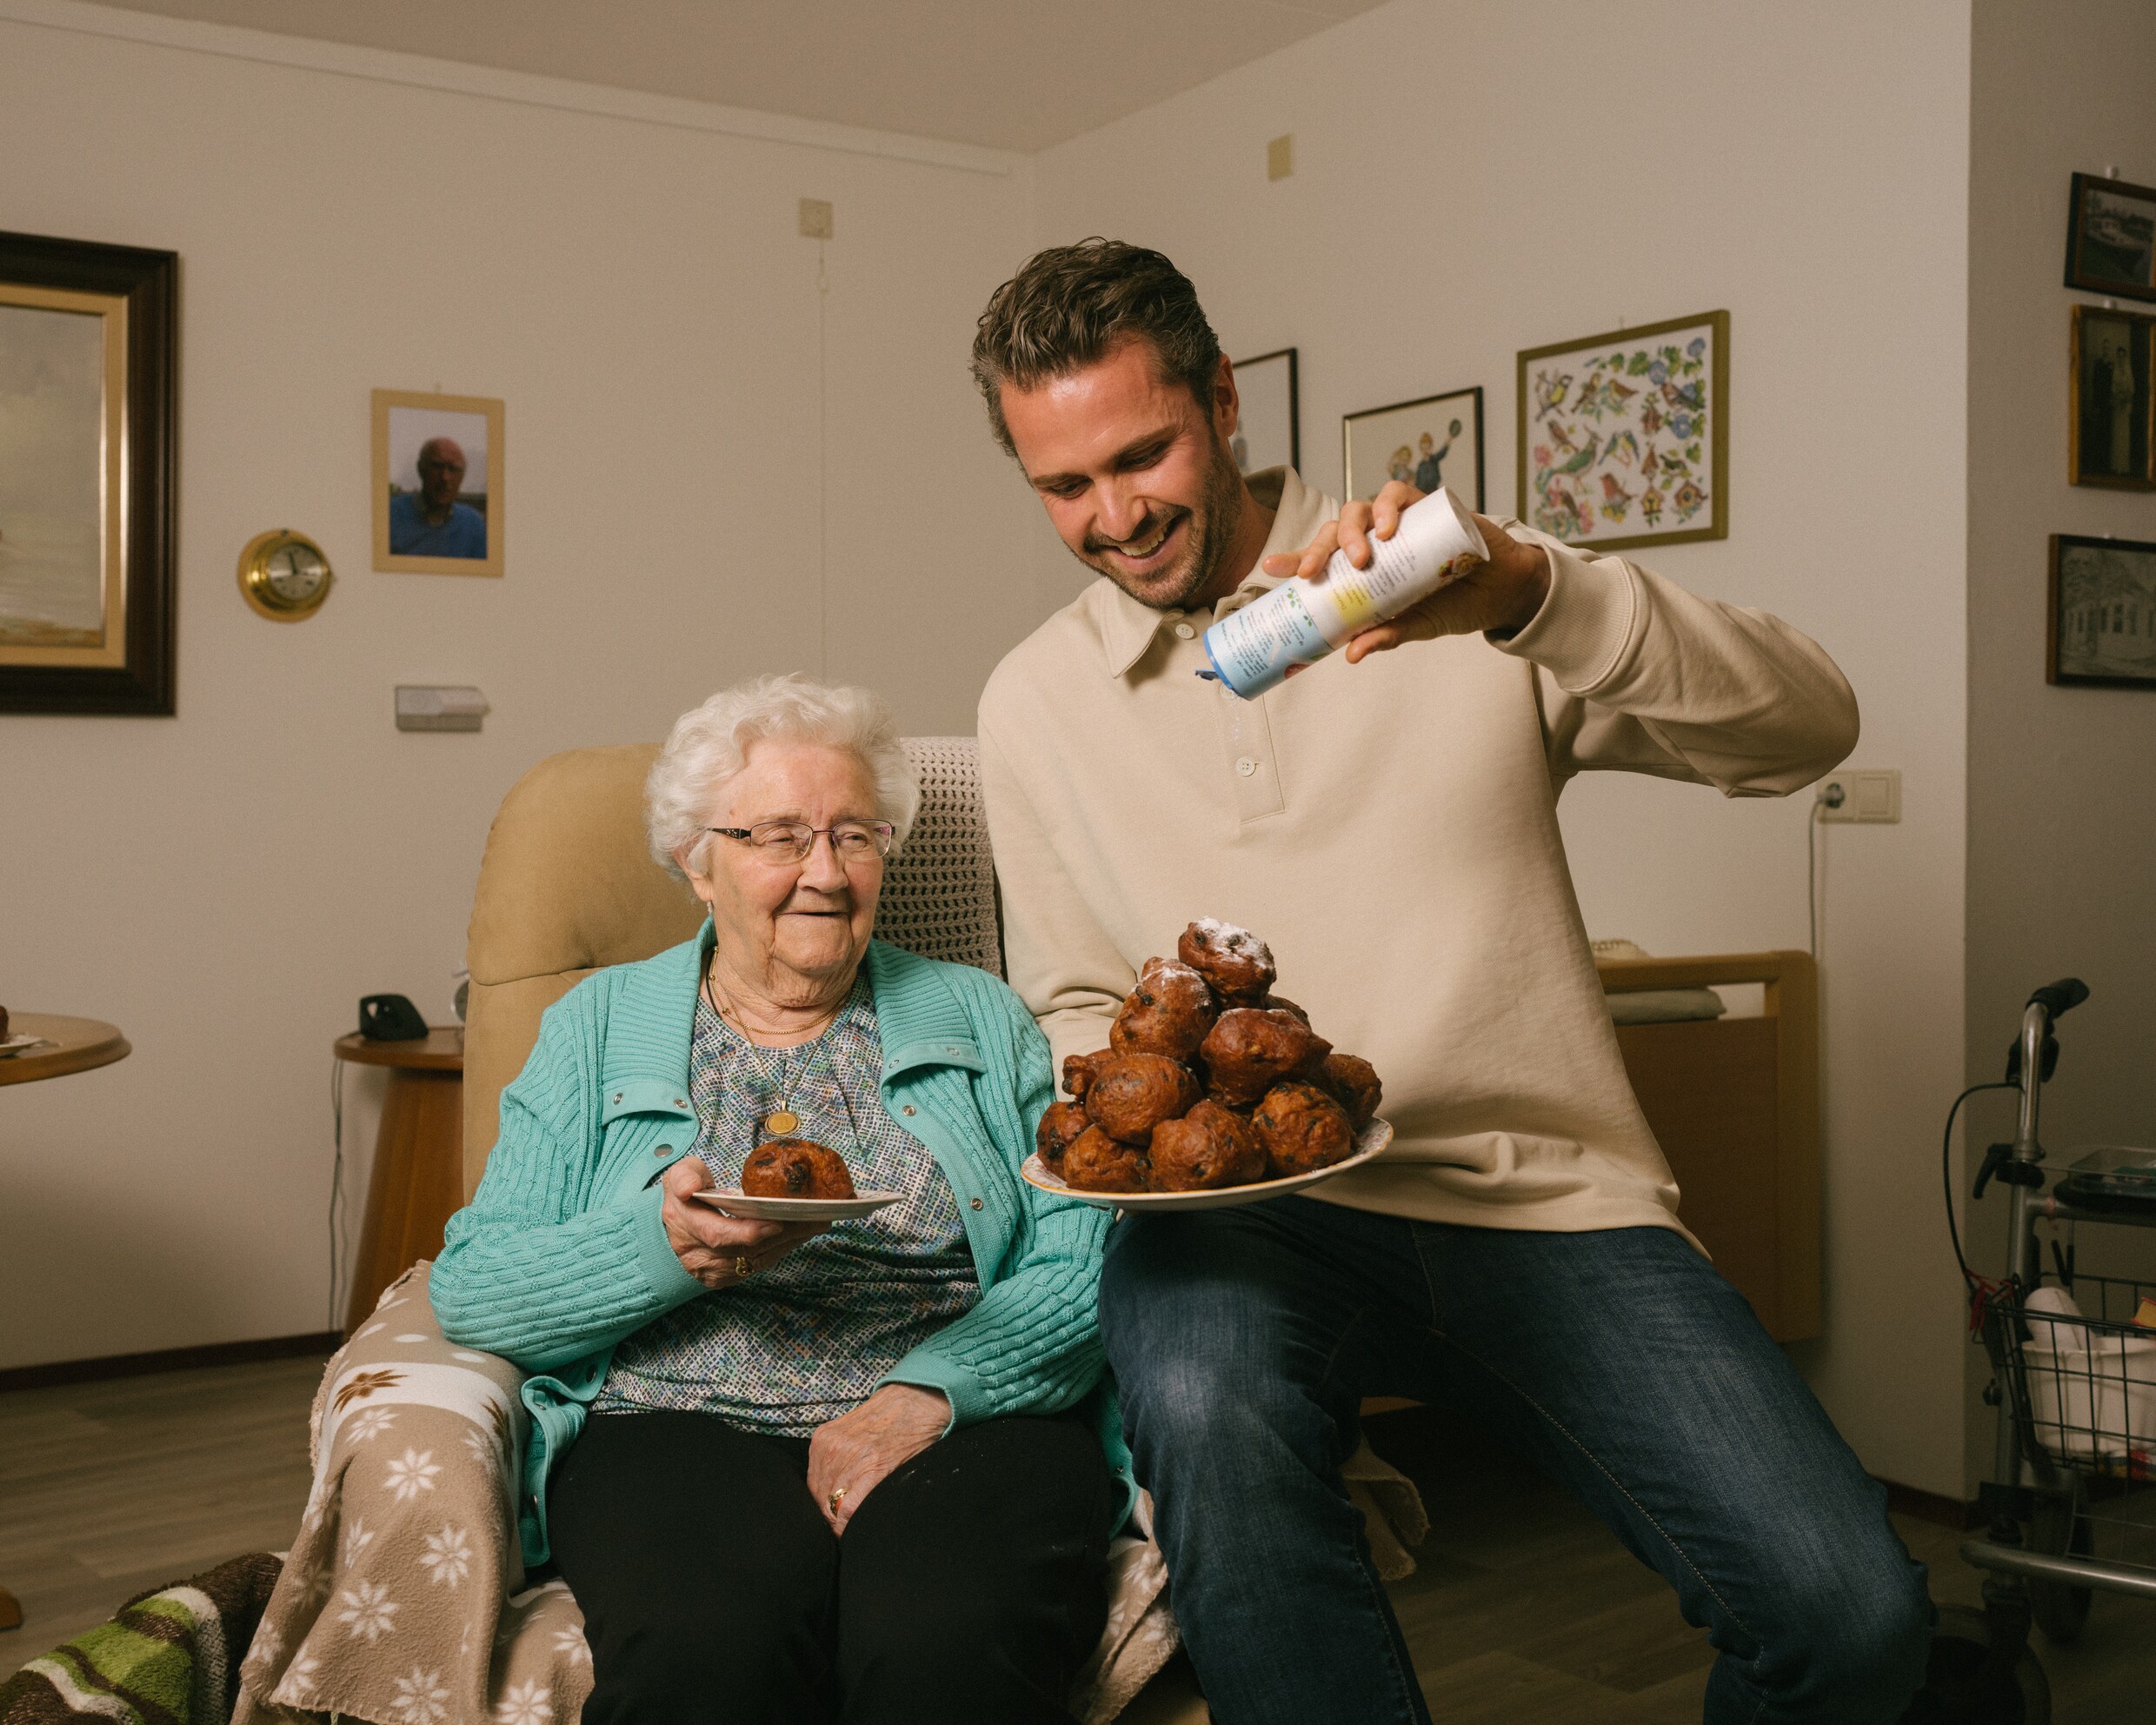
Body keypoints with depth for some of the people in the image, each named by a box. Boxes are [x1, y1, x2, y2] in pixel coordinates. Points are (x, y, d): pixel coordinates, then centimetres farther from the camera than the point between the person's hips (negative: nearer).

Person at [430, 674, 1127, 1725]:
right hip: (677, 1427, 0)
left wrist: (929, 1391, -15)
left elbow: (1083, 1270, 4)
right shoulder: (597, 1028, 16)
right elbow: (469, 1288, 6)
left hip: (960, 1421, 1)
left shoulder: (981, 1020, 16)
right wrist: (660, 1249, -14)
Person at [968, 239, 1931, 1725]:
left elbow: (1809, 727, -8)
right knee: (1207, 1407, -36)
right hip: (1261, 1210, 1)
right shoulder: (1035, 704, 10)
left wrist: (1531, 592, -24)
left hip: (1544, 1194, 0)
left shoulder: (1452, 592, 3)